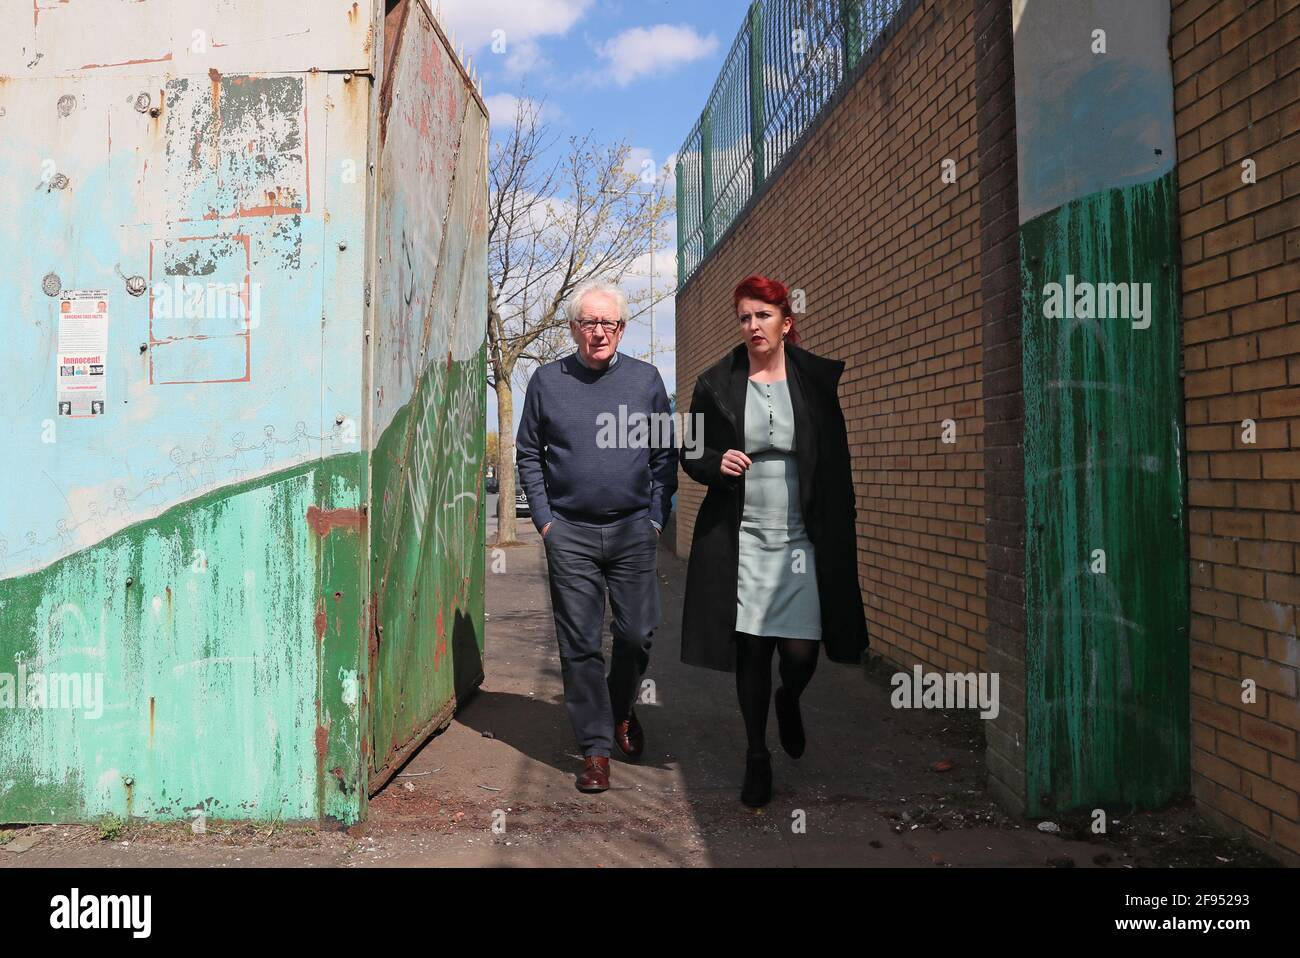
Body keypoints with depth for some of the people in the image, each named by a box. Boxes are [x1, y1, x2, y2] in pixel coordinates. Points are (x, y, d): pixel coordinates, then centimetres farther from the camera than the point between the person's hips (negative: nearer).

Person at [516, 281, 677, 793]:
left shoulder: (646, 378, 5)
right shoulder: (547, 381, 4)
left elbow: (666, 454, 9)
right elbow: (528, 454, 9)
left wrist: (656, 517, 2)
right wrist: (544, 519, 1)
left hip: (633, 530, 1)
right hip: (570, 533, 0)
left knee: (637, 634, 4)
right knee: (579, 644, 1)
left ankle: (622, 711, 33)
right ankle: (595, 748, 12)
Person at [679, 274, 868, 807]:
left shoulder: (818, 380, 1)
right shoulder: (715, 384, 3)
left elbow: (837, 463, 2)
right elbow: (691, 455, 10)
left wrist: (838, 538, -3)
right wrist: (716, 463, -13)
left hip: (800, 539, 0)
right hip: (741, 538, 0)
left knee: (801, 652, -3)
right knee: (751, 650, 4)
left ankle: (789, 702, 35)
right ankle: (757, 756, 25)